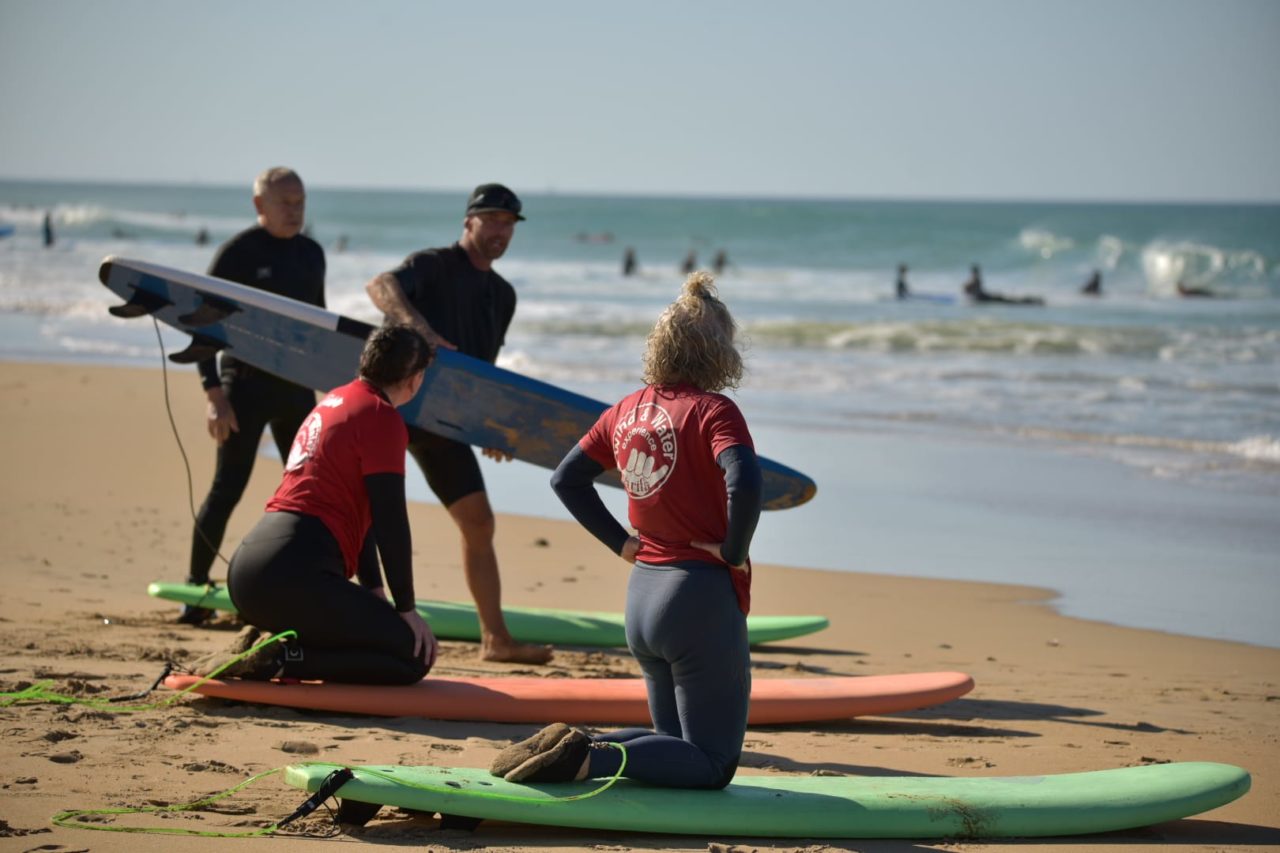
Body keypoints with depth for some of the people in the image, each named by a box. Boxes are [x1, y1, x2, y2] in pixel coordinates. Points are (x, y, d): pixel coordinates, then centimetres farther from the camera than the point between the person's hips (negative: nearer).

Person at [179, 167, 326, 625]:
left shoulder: (311, 253, 12)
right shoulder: (237, 253, -7)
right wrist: (214, 393, -15)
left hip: (296, 386, 6)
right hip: (246, 384, -6)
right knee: (228, 488, -7)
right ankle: (195, 588, 1)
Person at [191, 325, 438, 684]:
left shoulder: (335, 400, 23)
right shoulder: (382, 418, -5)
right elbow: (390, 522, -9)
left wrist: (375, 592, 25)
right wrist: (406, 609, -3)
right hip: (293, 576, -10)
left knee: (369, 634, 25)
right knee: (415, 655, -6)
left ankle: (263, 644, 5)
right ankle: (280, 660, -16)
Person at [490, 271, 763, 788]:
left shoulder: (626, 412, 8)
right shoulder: (712, 410, -13)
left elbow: (565, 479, 16)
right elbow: (745, 483, -29)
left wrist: (622, 542, 14)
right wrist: (735, 550, -14)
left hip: (642, 596, 8)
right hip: (702, 599, -8)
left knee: (678, 742, 21)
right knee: (712, 765, -1)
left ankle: (569, 748, 1)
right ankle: (589, 759, -19)